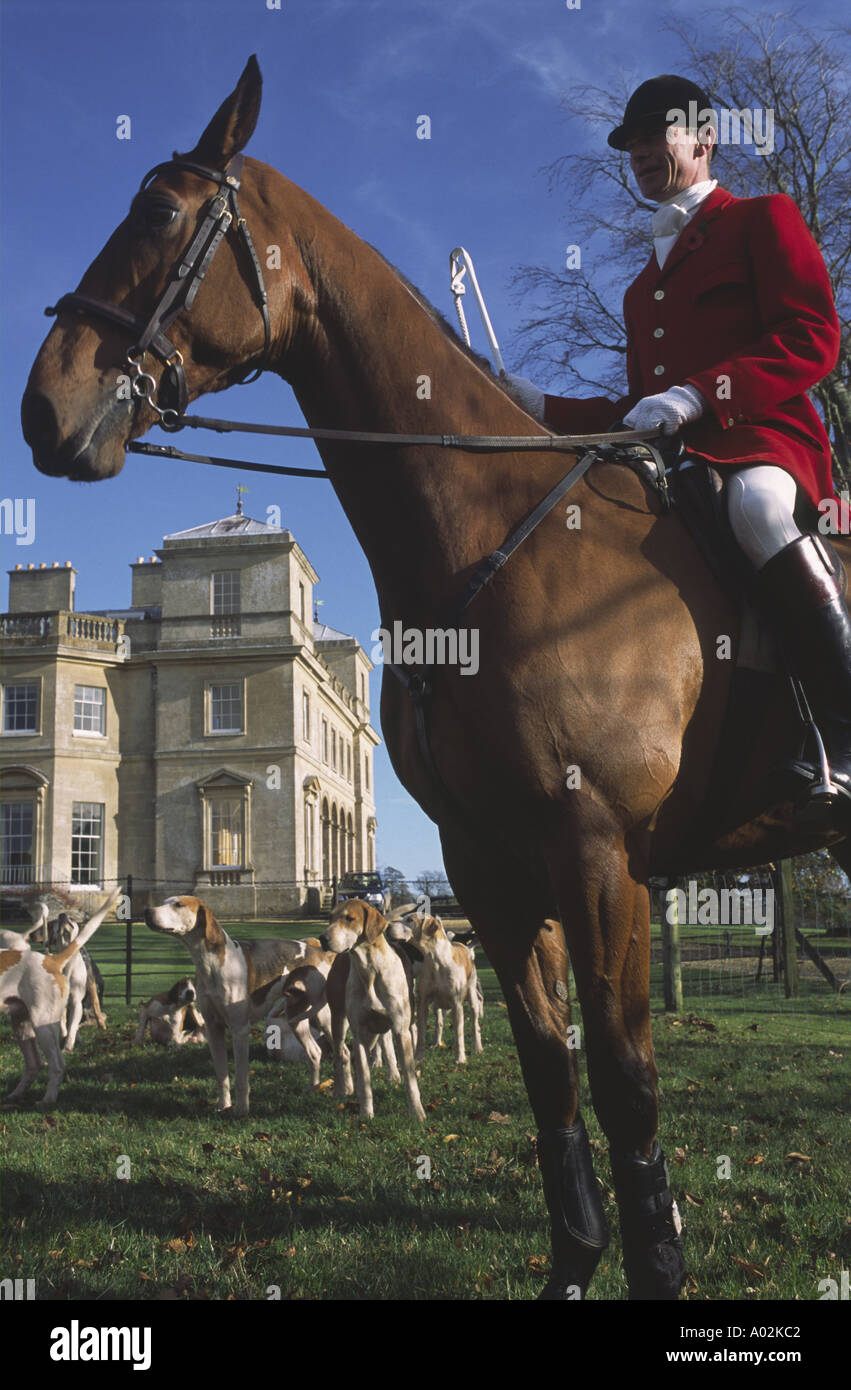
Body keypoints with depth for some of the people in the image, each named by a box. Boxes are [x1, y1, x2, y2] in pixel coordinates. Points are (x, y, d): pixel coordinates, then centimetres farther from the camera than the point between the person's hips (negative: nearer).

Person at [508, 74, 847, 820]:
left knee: (757, 502, -41)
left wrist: (699, 394, -18)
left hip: (764, 440, -7)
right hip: (667, 459, 7)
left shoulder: (763, 220, 12)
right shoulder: (645, 283, 33)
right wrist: (543, 407, 15)